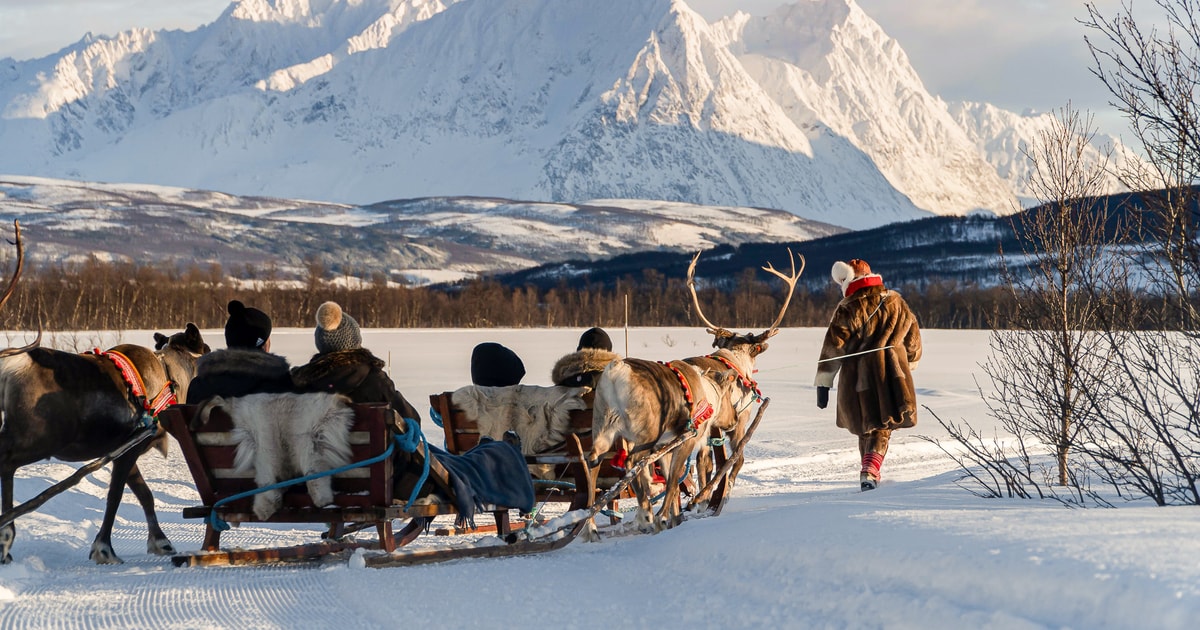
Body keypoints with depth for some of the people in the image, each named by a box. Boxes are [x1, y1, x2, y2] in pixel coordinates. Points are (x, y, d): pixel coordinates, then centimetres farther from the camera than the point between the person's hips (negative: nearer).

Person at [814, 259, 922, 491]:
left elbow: (833, 347, -8)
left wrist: (823, 384, -4)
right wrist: (911, 363, 35)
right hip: (892, 375, 2)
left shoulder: (848, 309, -5)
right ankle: (870, 470, -15)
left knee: (866, 425, 16)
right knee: (882, 427, 5)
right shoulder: (896, 301, 8)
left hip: (858, 377, -2)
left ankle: (871, 472, 24)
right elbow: (913, 335, 18)